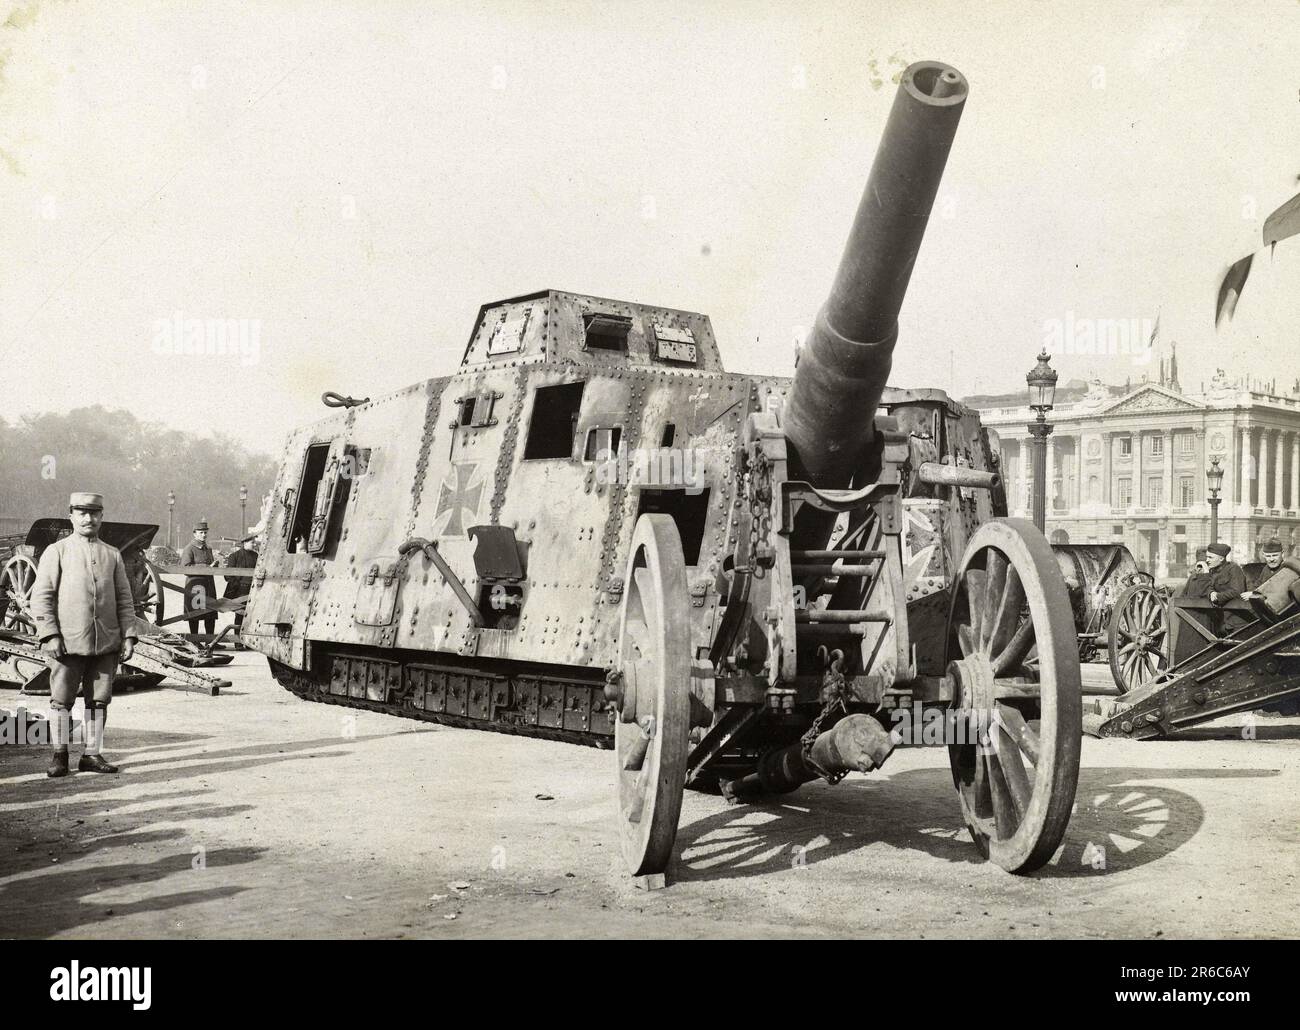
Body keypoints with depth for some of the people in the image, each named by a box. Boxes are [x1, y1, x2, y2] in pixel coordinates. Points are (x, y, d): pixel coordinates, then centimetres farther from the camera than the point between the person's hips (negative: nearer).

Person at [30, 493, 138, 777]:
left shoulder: (113, 555, 12)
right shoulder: (56, 552, 2)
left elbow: (124, 599, 12)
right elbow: (41, 596, -3)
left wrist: (128, 636, 3)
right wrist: (50, 635, -11)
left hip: (107, 644, 3)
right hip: (68, 643, -3)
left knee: (99, 700, 5)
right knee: (62, 701, 2)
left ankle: (92, 754, 14)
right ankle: (60, 755, 14)